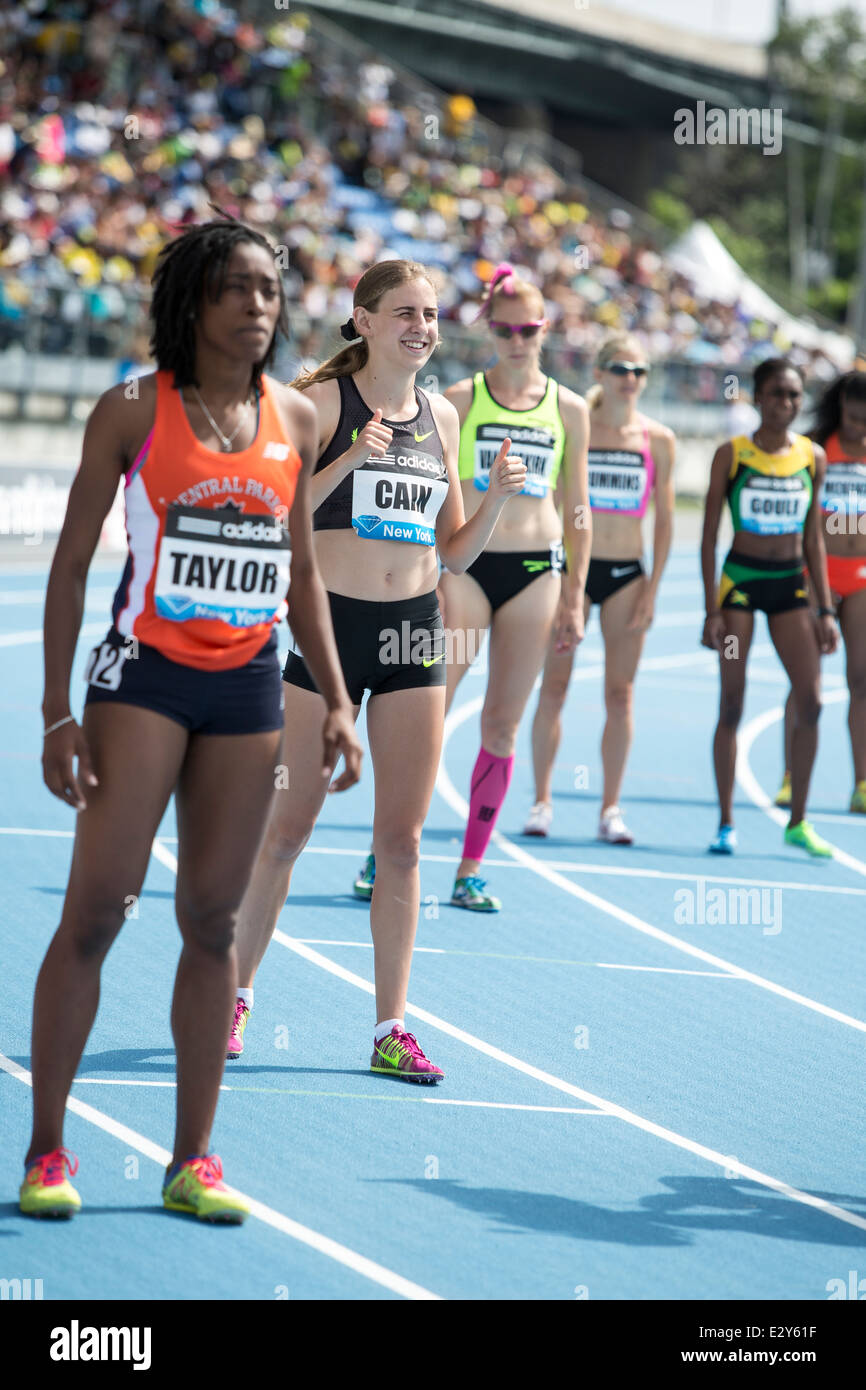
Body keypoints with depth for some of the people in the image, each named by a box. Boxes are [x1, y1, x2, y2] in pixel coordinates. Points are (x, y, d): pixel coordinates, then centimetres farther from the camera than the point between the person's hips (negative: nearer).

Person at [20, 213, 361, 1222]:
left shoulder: (295, 419, 9)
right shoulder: (133, 409, -3)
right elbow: (71, 561, -2)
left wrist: (335, 702, 11)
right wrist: (57, 712, -8)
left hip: (249, 686, 4)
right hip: (144, 675, -4)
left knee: (212, 918, 5)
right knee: (95, 910, -6)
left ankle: (192, 1159, 11)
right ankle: (45, 1149, 2)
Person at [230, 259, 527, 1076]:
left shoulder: (442, 416, 10)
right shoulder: (322, 402, -5)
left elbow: (453, 551, 15)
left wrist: (497, 496, -3)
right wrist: (348, 460, -21)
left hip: (414, 633, 4)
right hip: (327, 621, -4)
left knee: (402, 838, 3)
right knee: (286, 826, 3)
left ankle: (390, 1029, 8)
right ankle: (234, 993, 20)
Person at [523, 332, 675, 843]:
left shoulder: (658, 440, 3)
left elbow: (665, 519, 6)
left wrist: (653, 586, -1)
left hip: (627, 573, 1)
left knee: (621, 692, 1)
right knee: (554, 685, -1)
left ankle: (611, 808, 6)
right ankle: (542, 801, 6)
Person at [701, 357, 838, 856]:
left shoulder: (812, 456, 5)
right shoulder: (732, 454, -5)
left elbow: (814, 539, 11)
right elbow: (709, 535, -3)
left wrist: (825, 610, 7)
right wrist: (712, 609, -10)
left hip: (791, 585, 3)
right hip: (740, 581, -3)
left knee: (811, 702, -5)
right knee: (732, 704, -2)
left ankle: (798, 821, 6)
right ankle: (726, 822, 6)